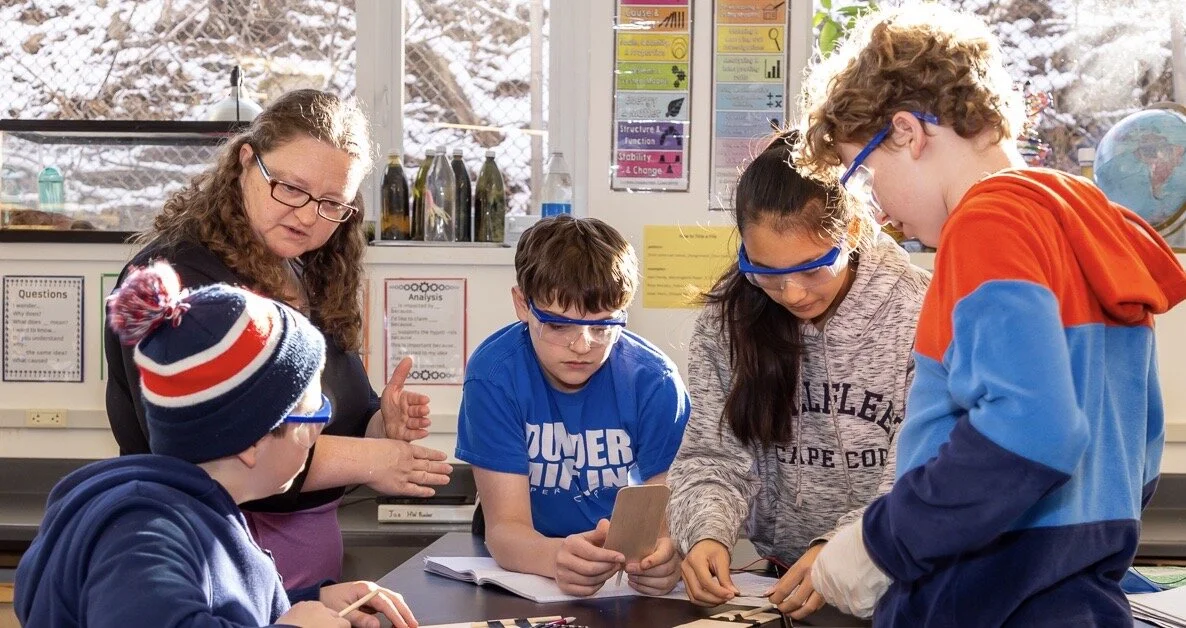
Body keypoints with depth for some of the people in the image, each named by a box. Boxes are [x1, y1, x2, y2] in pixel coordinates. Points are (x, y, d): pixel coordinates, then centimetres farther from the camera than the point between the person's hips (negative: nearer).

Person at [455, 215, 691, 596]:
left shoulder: (654, 382, -13)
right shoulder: (494, 376, -16)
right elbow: (505, 526, -18)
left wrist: (664, 555, -38)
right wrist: (557, 557, -41)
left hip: (629, 576, 1)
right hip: (530, 565, -1)